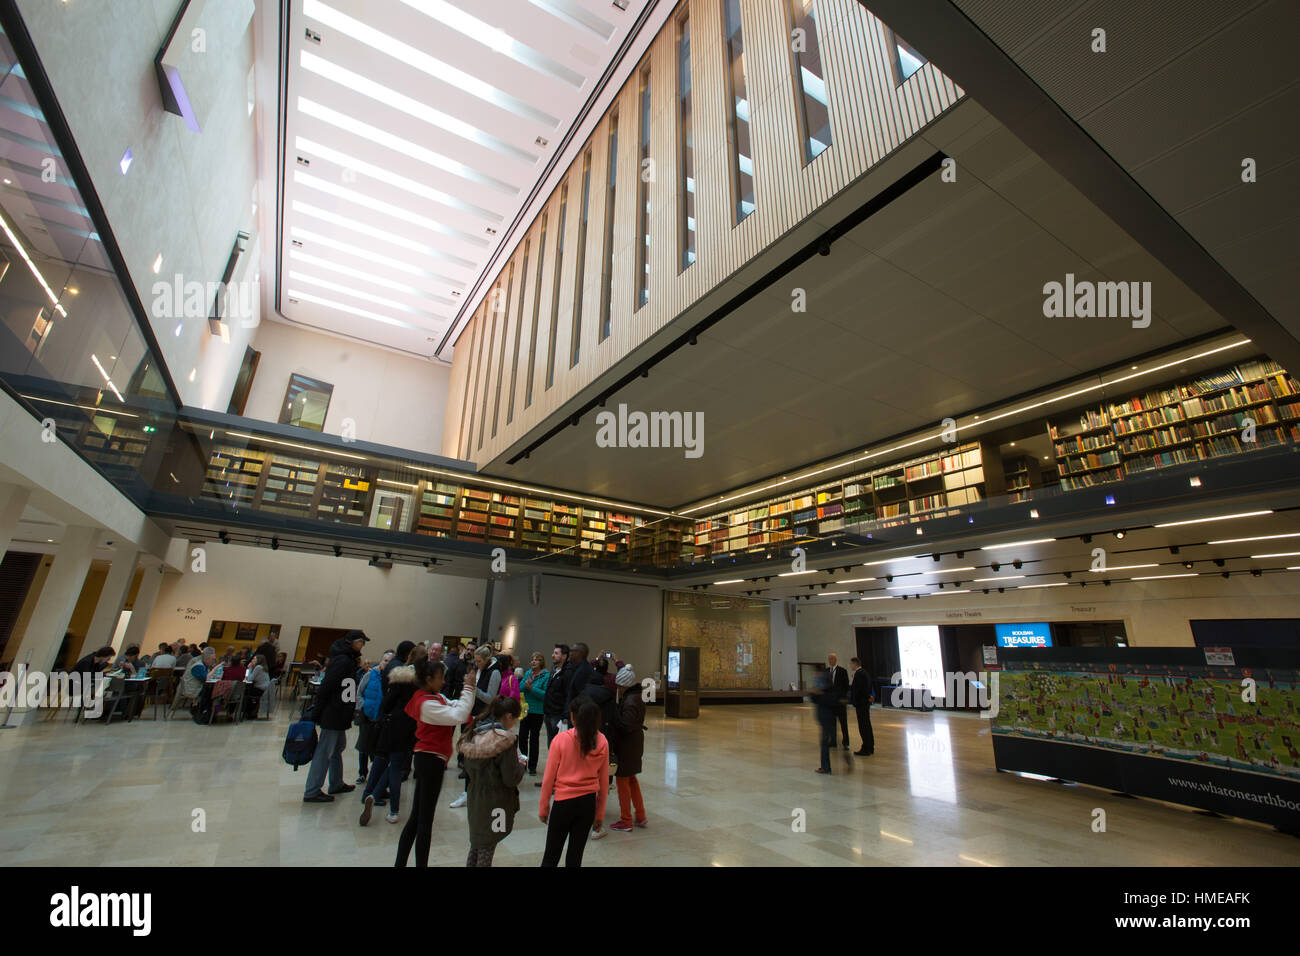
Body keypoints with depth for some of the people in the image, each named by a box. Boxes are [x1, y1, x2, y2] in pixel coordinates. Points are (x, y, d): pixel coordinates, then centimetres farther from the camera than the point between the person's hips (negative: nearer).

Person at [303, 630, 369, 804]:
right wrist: (317, 712, -18)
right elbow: (326, 686, -22)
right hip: (333, 713, -10)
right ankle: (312, 791, 8)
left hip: (338, 713, 10)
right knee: (324, 752, -1)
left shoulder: (347, 659, 10)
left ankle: (336, 784, 32)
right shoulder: (343, 661, -21)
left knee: (338, 747, 19)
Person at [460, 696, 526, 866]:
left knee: (475, 846, 21)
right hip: (495, 801, -6)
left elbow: (468, 768, 11)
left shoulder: (474, 734, 0)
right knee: (487, 848, 9)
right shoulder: (505, 740, -22)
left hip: (475, 798, 6)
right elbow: (511, 779, -20)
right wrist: (521, 764, 0)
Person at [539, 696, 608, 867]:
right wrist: (600, 814, 13)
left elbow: (548, 778, -8)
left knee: (551, 855, 13)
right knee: (575, 855, 15)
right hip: (589, 803, 3)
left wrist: (543, 807, 6)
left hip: (564, 802, -3)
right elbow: (604, 782, 2)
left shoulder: (560, 740, -15)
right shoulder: (602, 742, -6)